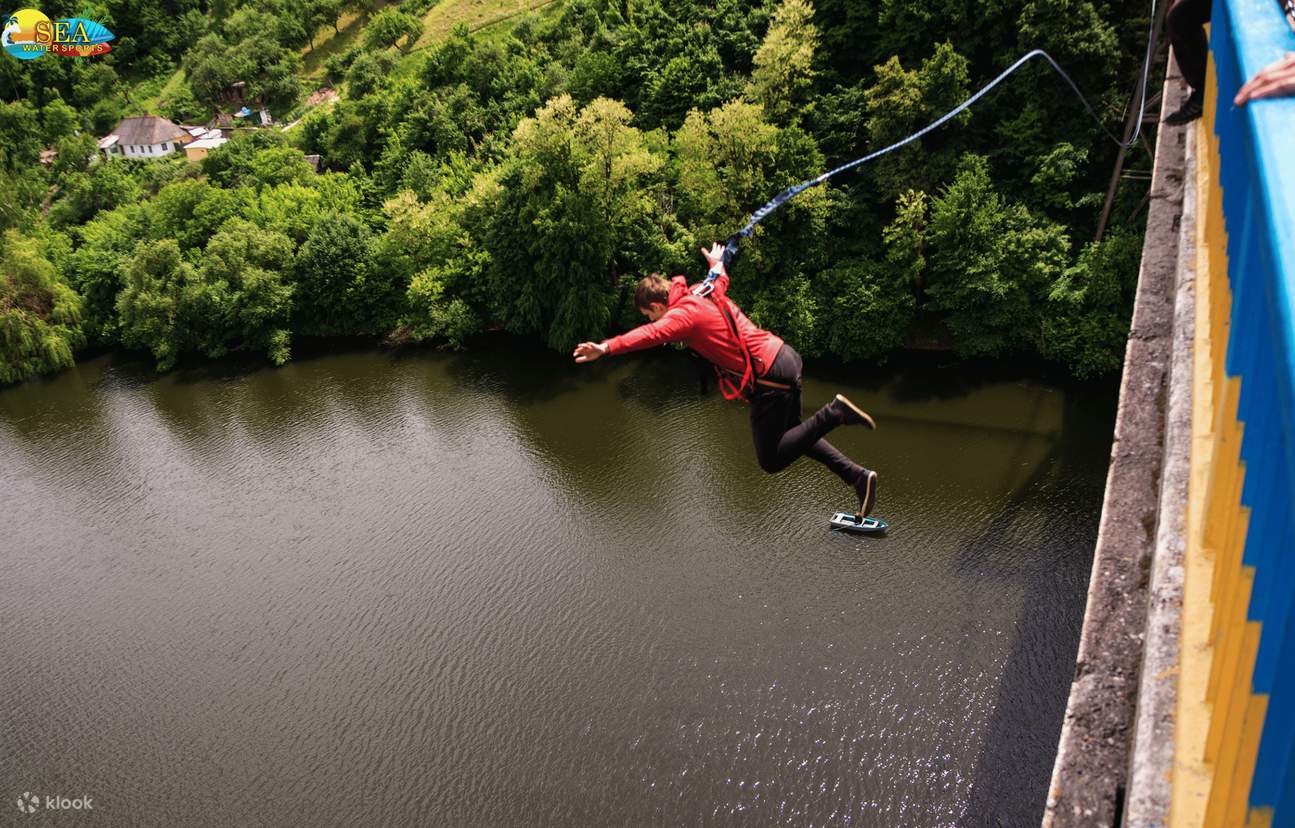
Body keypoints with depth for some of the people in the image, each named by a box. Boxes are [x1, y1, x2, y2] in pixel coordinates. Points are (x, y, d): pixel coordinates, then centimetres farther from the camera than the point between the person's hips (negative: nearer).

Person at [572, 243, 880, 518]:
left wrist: (606, 347, -48)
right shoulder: (704, 291, 12)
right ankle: (858, 476, 21)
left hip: (768, 377, -10)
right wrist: (717, 263, 60)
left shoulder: (683, 313, -14)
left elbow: (651, 333, -35)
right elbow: (721, 279, 37)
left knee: (771, 461, 1)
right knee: (793, 435, 25)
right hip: (783, 356, 10)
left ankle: (832, 414, -7)